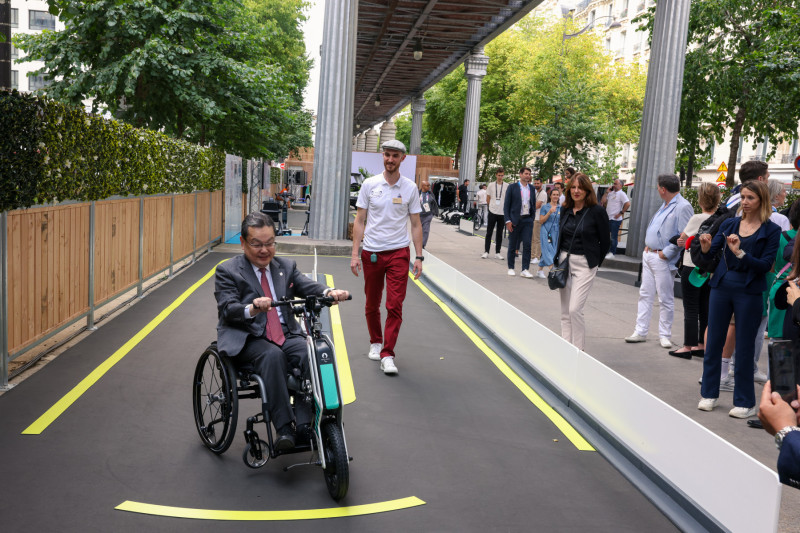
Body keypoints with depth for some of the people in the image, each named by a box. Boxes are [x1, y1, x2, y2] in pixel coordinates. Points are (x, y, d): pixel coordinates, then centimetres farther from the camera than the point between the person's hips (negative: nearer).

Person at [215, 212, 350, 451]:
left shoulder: (286, 267, 17)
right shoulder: (227, 271, 4)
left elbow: (308, 286, 1)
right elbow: (227, 309, -9)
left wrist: (329, 293, -23)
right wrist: (252, 309, -32)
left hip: (287, 335, 4)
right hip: (248, 340, -3)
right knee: (273, 356, -34)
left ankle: (305, 425, -23)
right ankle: (284, 429, -32)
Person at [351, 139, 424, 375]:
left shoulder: (410, 188, 3)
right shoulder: (369, 184, 2)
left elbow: (415, 224, 6)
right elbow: (360, 221, 4)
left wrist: (419, 256, 0)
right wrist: (355, 253, -3)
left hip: (399, 253, -1)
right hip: (371, 253, 1)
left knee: (395, 306, -7)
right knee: (371, 305, 12)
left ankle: (387, 354, -2)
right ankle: (375, 342, 33)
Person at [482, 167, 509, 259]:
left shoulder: (507, 186, 1)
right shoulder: (491, 186, 2)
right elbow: (488, 199, 10)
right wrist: (493, 206, 10)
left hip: (502, 213, 0)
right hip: (492, 212, 0)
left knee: (499, 234, 7)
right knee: (489, 233, 1)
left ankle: (497, 253, 13)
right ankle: (486, 252, 7)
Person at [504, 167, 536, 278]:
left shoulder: (531, 188, 10)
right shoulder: (512, 188, -1)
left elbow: (533, 204, 15)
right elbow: (506, 206, -3)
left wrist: (532, 218, 6)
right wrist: (508, 220, -10)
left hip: (527, 220, 3)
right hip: (515, 221, -2)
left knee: (527, 244, -7)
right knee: (512, 245, 6)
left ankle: (525, 269, -5)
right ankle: (511, 268, 18)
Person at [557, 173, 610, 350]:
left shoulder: (597, 211, -9)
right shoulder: (565, 210, 7)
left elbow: (605, 242, -3)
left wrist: (595, 264, 2)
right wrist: (559, 258, 10)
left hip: (584, 265, -6)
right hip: (564, 261, 6)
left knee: (575, 309, -12)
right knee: (565, 311, 9)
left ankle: (579, 349, 1)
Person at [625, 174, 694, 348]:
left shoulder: (683, 207, -14)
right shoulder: (665, 205, 15)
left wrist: (666, 253, -18)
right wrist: (647, 245, 12)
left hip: (663, 260, -9)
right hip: (649, 255, 9)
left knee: (665, 299, 2)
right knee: (645, 295, 10)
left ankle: (664, 335, 11)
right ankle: (641, 332, 16)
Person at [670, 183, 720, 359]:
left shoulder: (697, 219, -15)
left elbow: (681, 242, -6)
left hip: (692, 268, -6)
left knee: (691, 309, 0)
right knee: (705, 308, 13)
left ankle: (688, 347, 4)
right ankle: (702, 345, 19)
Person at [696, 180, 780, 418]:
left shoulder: (771, 230, -2)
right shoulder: (729, 224, 6)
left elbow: (766, 265, -11)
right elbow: (709, 255, 1)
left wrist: (740, 253, -24)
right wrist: (705, 248, -20)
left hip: (749, 292, -3)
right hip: (722, 288, 3)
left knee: (744, 348, 3)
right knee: (713, 342, 8)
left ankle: (745, 402, 15)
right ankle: (710, 393, 21)